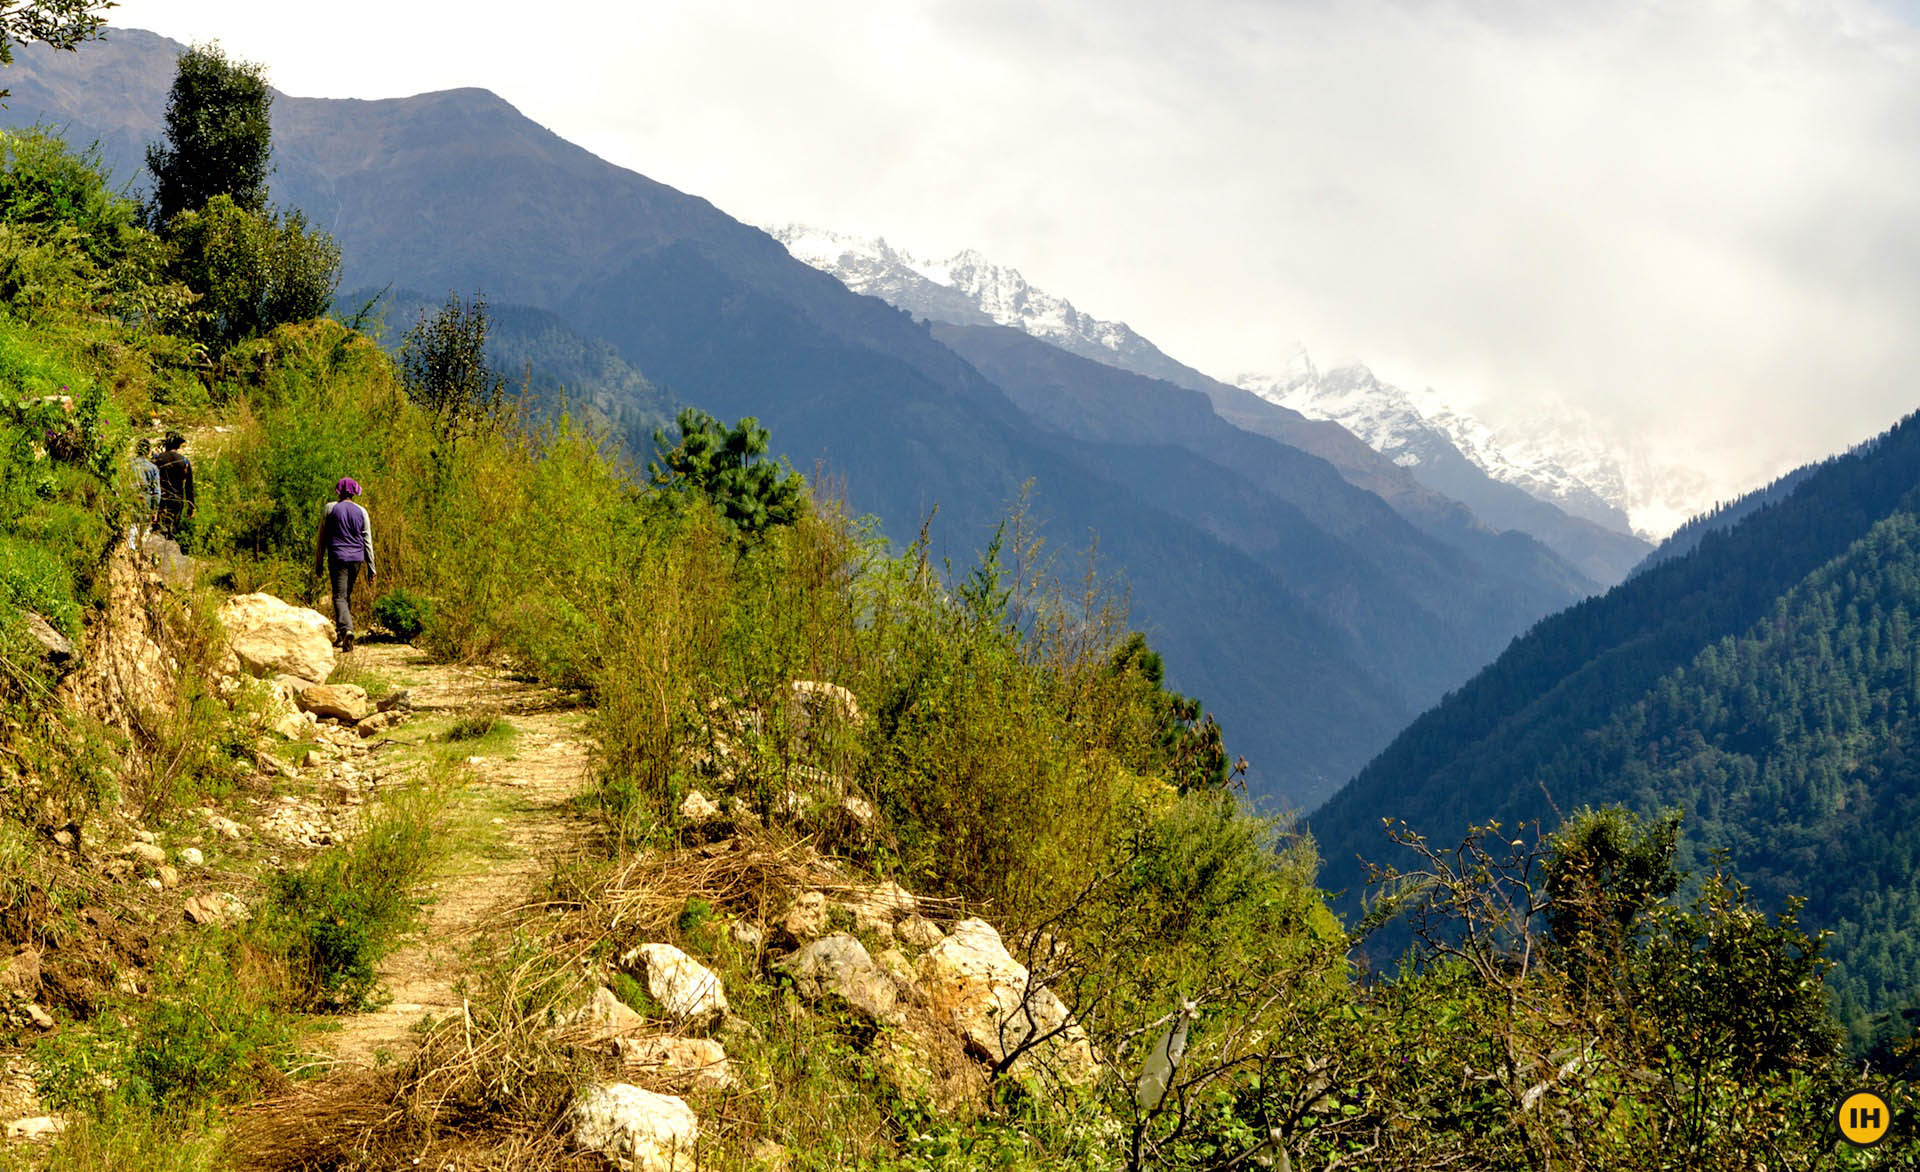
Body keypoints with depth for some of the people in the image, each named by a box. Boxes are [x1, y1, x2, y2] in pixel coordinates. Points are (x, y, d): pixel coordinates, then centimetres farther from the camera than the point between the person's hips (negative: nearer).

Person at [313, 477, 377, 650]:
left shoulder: (330, 509, -1)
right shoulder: (361, 512, 5)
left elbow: (321, 538, 2)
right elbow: (367, 541, 5)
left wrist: (318, 563, 9)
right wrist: (371, 567, 8)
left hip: (337, 557, -3)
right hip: (356, 558, 3)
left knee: (339, 597, -7)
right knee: (347, 595, 16)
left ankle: (347, 629, -31)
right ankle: (339, 636, 21)